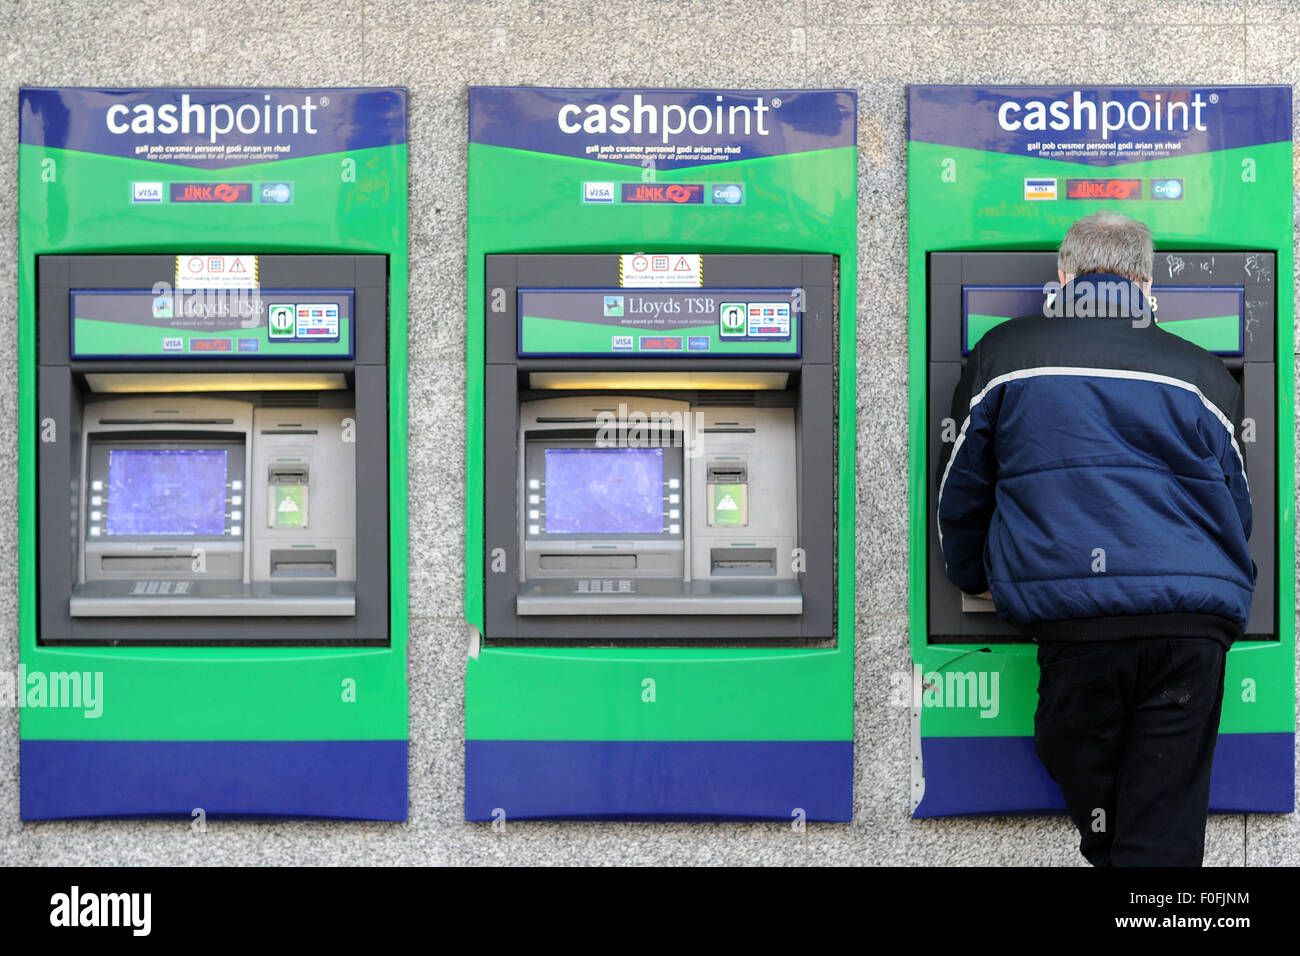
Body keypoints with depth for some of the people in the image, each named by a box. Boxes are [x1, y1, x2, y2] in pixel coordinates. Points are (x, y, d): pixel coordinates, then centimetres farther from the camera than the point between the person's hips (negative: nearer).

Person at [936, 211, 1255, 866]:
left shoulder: (1004, 353, 12)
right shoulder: (1204, 375, 15)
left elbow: (962, 487, 18)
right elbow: (1238, 510, 24)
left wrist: (973, 578, 36)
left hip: (1073, 617, -2)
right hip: (1194, 622, 2)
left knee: (1095, 810, 13)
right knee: (1163, 838, 5)